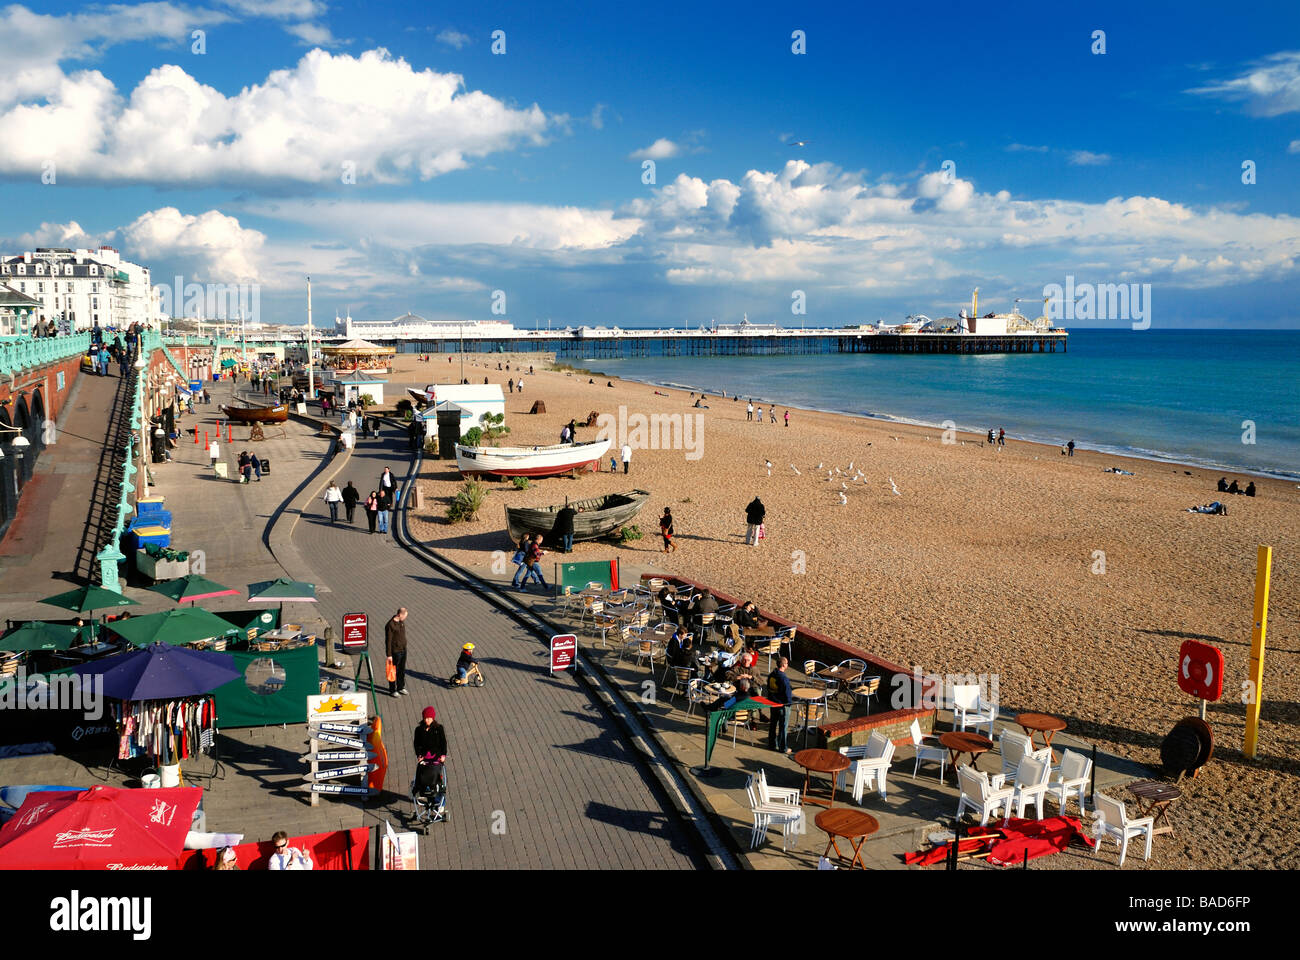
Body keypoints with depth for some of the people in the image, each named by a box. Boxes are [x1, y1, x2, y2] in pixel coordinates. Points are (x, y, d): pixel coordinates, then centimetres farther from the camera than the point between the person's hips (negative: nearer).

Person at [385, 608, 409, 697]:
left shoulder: (402, 622, 3)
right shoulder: (390, 625, -22)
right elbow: (388, 641, -19)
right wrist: (389, 655, -18)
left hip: (403, 650, 8)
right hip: (395, 652, -8)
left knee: (402, 670, 17)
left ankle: (401, 688, 31)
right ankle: (392, 691, 15)